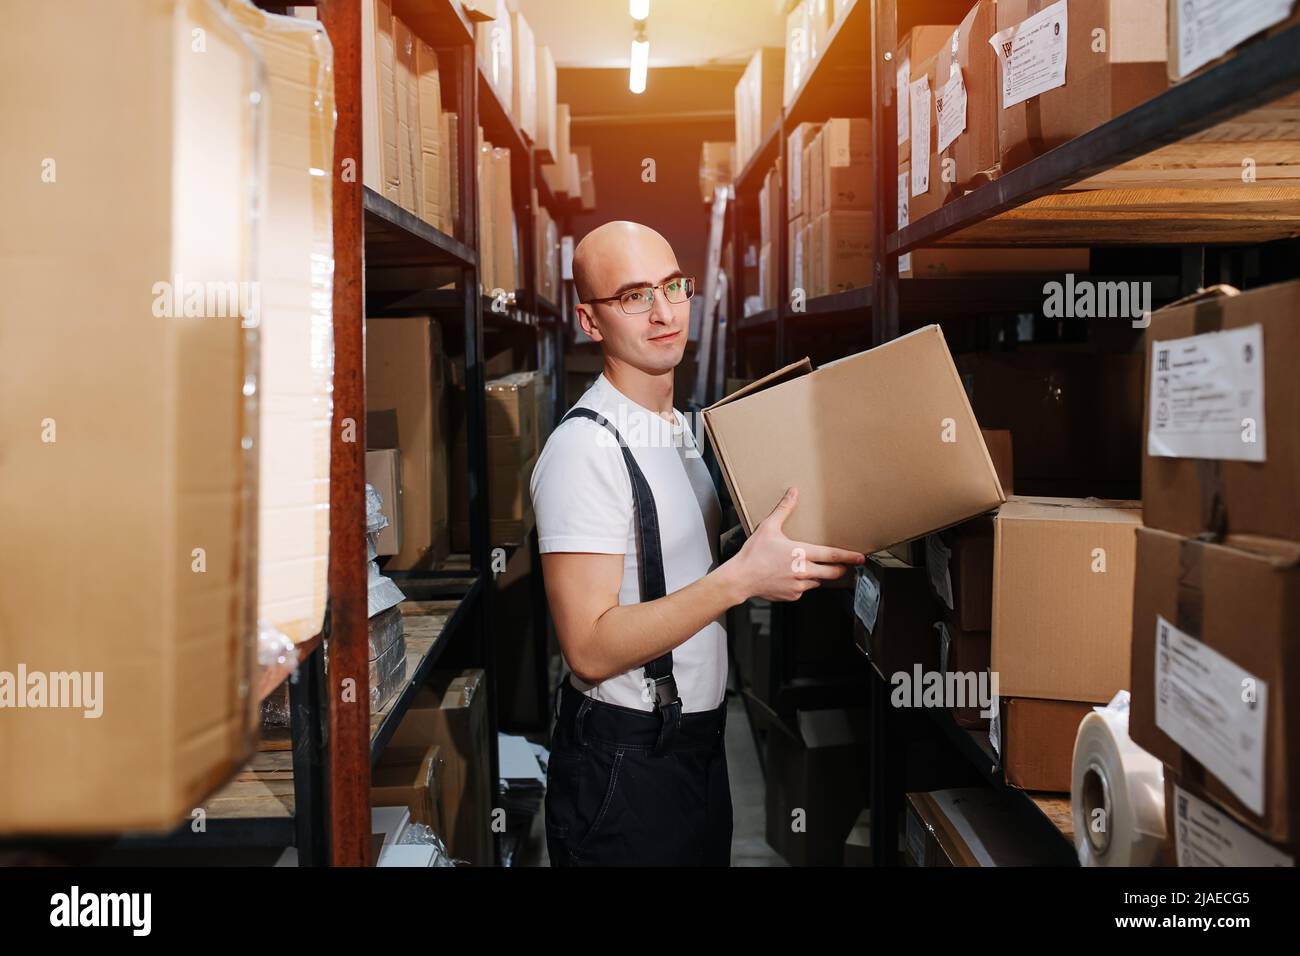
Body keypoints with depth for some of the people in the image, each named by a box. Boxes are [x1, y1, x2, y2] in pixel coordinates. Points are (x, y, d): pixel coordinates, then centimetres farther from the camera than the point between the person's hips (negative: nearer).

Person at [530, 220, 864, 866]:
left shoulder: (682, 428, 10)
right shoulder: (585, 448, -20)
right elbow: (590, 649, -25)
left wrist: (787, 556, 4)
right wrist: (741, 578, -30)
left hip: (700, 738, 9)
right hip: (625, 759, -8)